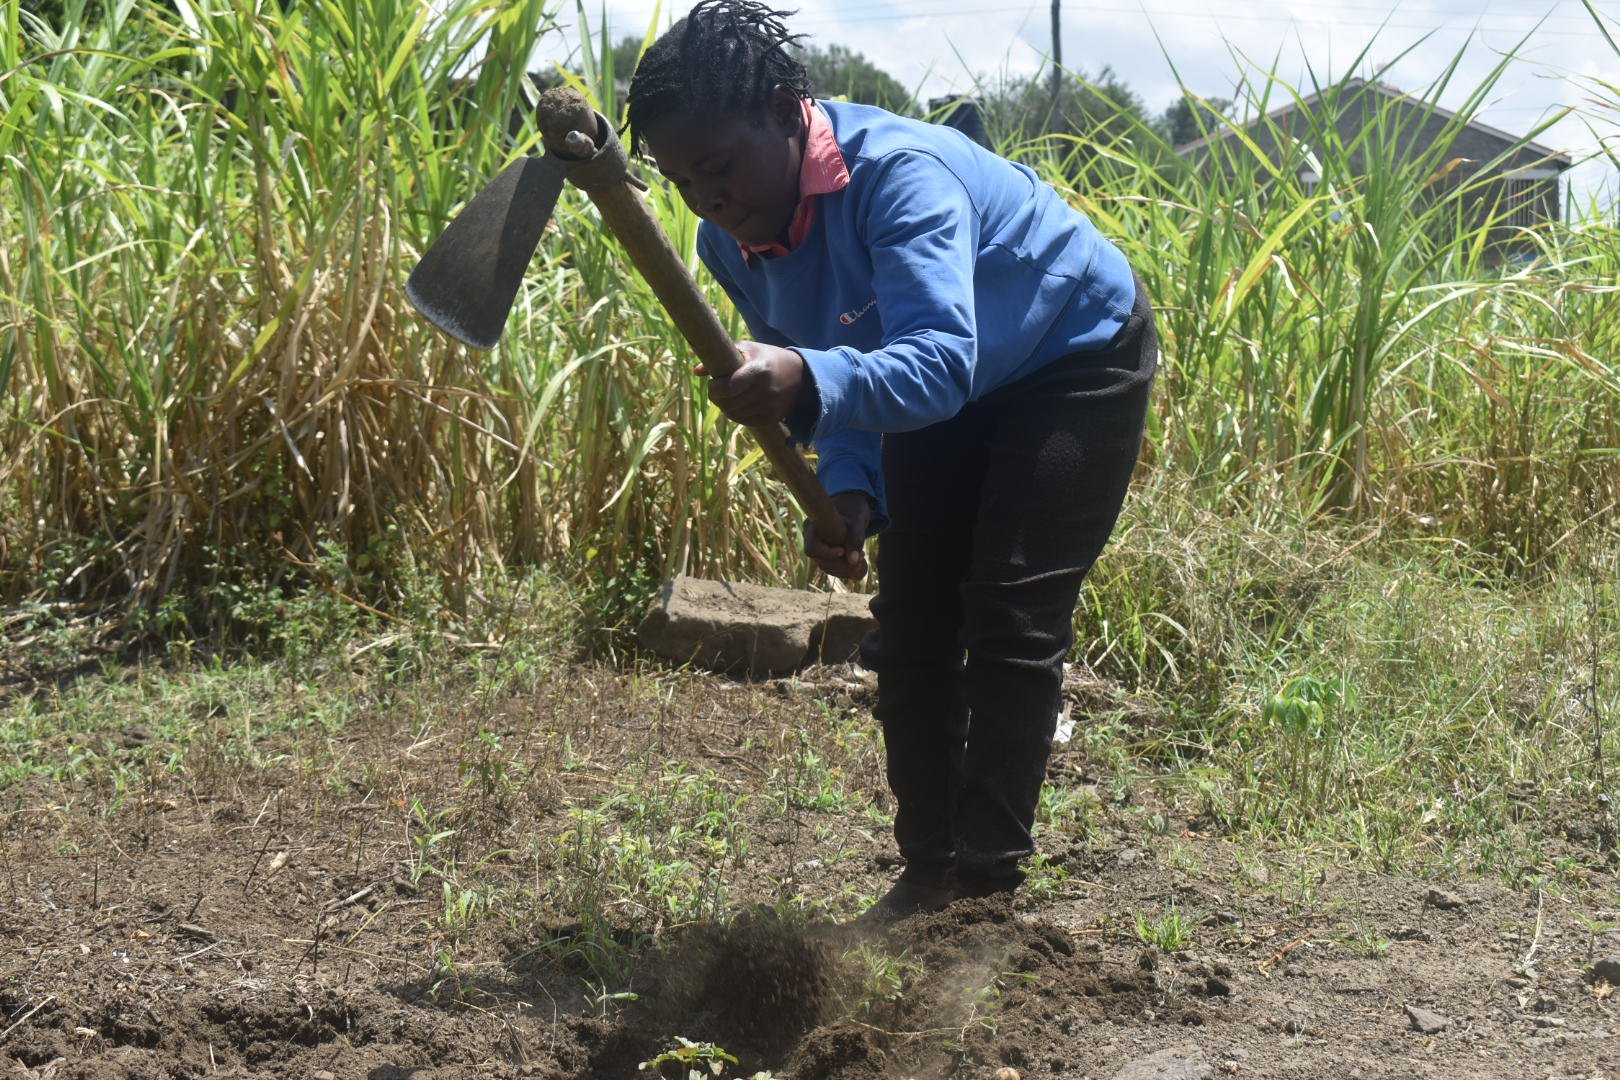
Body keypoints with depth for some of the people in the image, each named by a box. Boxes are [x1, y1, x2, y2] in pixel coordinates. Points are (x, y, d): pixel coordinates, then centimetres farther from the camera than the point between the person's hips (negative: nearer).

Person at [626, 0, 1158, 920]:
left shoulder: (898, 175, -39)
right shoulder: (732, 242, -15)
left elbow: (939, 362, -51)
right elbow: (843, 377, -6)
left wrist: (807, 383, -68)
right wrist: (849, 492, -25)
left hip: (1077, 356, -7)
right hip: (938, 394, 7)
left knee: (1012, 620, -12)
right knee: (913, 623, 3)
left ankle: (990, 879, -8)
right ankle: (929, 867, 12)